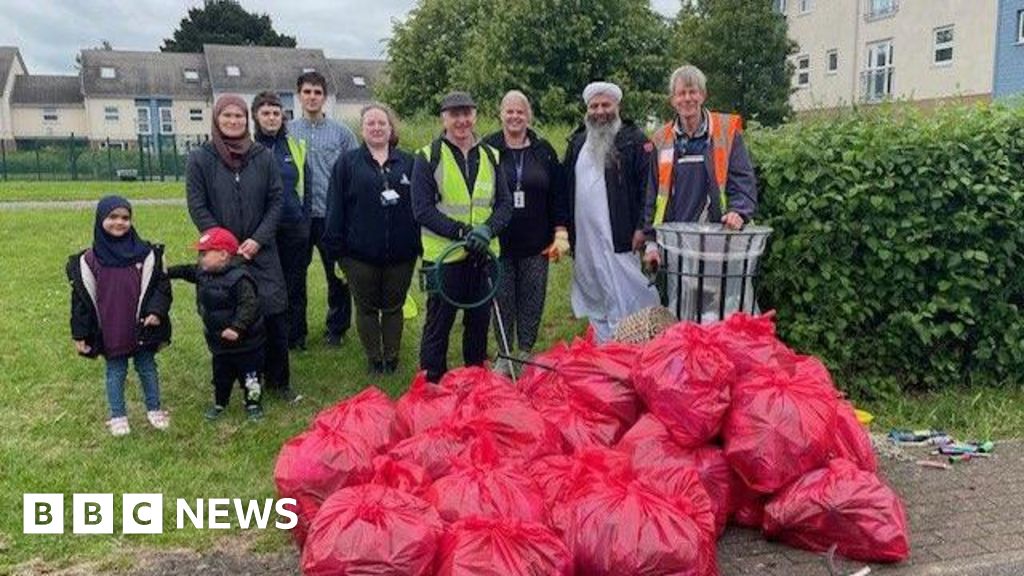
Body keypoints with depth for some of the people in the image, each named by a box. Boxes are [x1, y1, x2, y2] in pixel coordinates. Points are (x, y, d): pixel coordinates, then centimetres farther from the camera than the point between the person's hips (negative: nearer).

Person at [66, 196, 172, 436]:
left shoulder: (146, 254, -7)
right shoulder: (89, 260, -6)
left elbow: (161, 285, -2)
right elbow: (81, 298, -2)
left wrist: (156, 311, -17)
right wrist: (79, 334, -2)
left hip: (142, 328, 0)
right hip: (110, 331, 0)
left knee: (147, 369, 14)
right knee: (115, 372, 14)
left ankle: (154, 409, 31)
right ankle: (117, 416, 28)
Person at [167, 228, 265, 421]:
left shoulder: (239, 278, -26)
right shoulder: (204, 272, 0)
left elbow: (249, 304, -31)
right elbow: (187, 271, 18)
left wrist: (237, 327, -38)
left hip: (244, 341, -7)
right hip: (219, 342, 7)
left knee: (249, 375, 8)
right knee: (221, 376, 21)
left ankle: (253, 404, 25)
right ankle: (219, 403, 38)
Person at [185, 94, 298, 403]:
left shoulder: (264, 157, 2)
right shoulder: (200, 159, -2)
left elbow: (276, 201, 3)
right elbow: (197, 207, -3)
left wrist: (258, 239, -8)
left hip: (262, 252, 1)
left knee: (276, 318, 1)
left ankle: (278, 380, 15)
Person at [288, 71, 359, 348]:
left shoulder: (341, 133, 2)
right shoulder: (287, 131, 2)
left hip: (333, 215, 0)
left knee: (338, 275, 8)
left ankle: (337, 327, 24)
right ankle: (296, 330, 23)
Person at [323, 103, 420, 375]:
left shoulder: (408, 163, 7)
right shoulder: (348, 163, 3)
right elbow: (335, 208, 1)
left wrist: (420, 246, 3)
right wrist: (336, 250, -5)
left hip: (401, 253, 1)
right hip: (360, 254, -1)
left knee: (393, 307, 11)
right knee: (367, 308, 9)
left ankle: (391, 358, 24)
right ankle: (374, 359, 22)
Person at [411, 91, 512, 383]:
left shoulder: (490, 156, 9)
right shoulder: (428, 157, -4)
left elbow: (505, 204, 7)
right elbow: (423, 210, -9)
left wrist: (487, 229, -14)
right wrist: (462, 232, -19)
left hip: (483, 255, 4)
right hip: (443, 256, -4)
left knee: (480, 320, 14)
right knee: (438, 323, 5)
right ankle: (430, 384, 19)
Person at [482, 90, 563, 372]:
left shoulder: (543, 150, 6)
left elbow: (557, 196, 8)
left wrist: (558, 235, 2)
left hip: (535, 243, 2)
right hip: (499, 242, -1)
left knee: (532, 299, 7)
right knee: (502, 300, 6)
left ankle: (526, 352, 23)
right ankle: (504, 356, 20)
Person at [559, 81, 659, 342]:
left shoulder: (634, 140, -1)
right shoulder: (578, 141, 16)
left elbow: (648, 184, -7)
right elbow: (565, 187, 18)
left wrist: (642, 227, -13)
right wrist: (563, 227, 11)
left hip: (619, 237, -6)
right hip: (584, 237, 6)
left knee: (622, 297, -5)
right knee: (593, 296, 11)